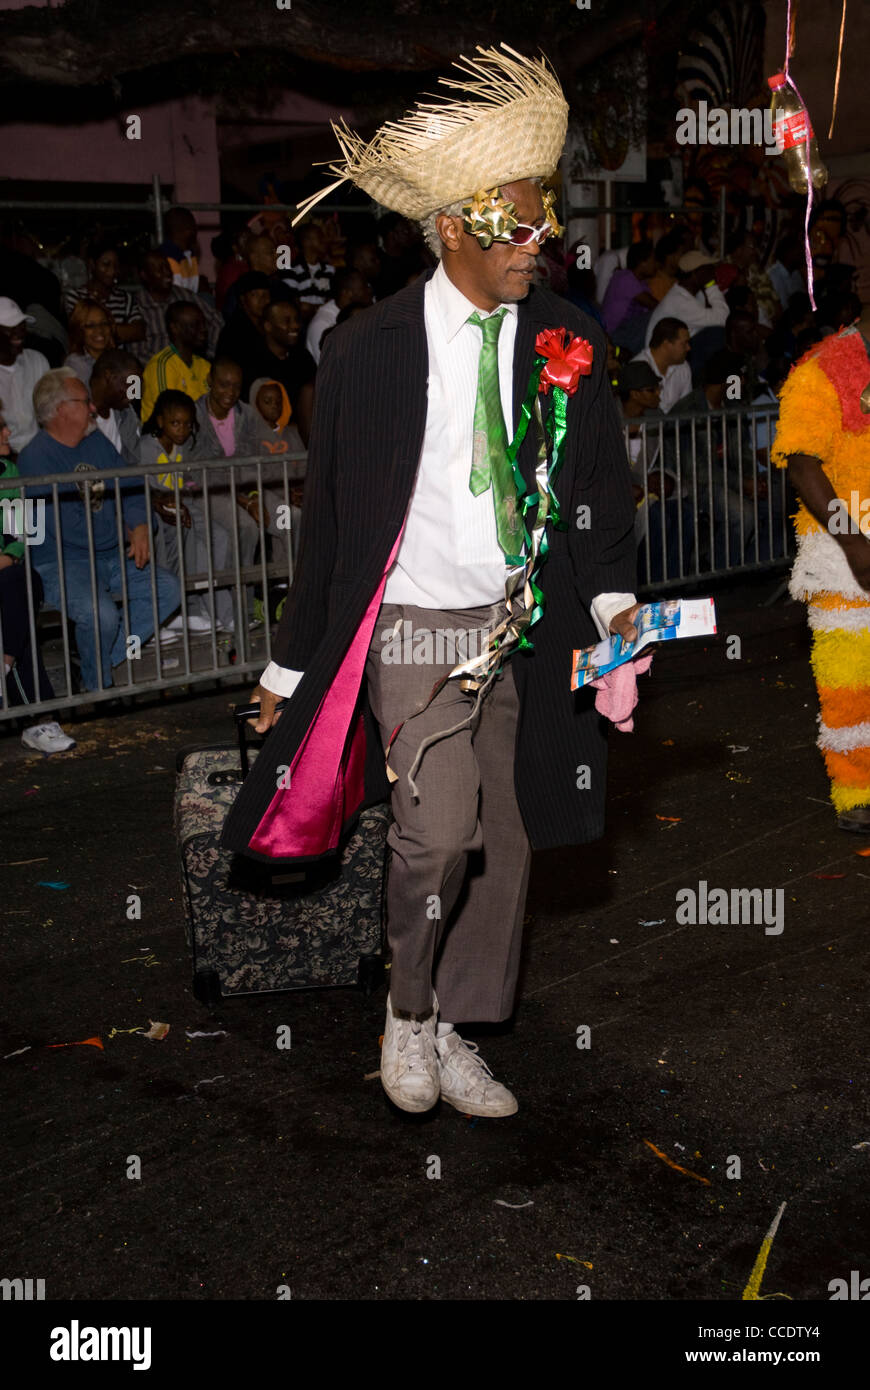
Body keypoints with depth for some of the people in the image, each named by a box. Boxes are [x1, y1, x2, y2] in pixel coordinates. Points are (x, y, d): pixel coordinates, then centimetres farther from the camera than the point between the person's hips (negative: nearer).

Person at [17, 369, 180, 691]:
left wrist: (141, 527, -11)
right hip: (61, 565, -8)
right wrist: (120, 532, -6)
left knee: (167, 589, -8)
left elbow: (131, 488, 12)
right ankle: (96, 686, -4)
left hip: (112, 557, 8)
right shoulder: (35, 458, -14)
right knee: (101, 614, -32)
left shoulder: (97, 442, 13)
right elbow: (64, 526, -21)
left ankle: (106, 657, 1)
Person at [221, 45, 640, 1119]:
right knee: (438, 831, -18)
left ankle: (455, 1035, 27)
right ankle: (407, 1013, 10)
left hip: (528, 629, 4)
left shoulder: (568, 345, 3)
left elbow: (602, 485, 9)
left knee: (503, 841, 9)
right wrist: (292, 664, 2)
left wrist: (613, 594, -9)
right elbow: (328, 515, 0)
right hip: (418, 625, -3)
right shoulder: (366, 351, -5)